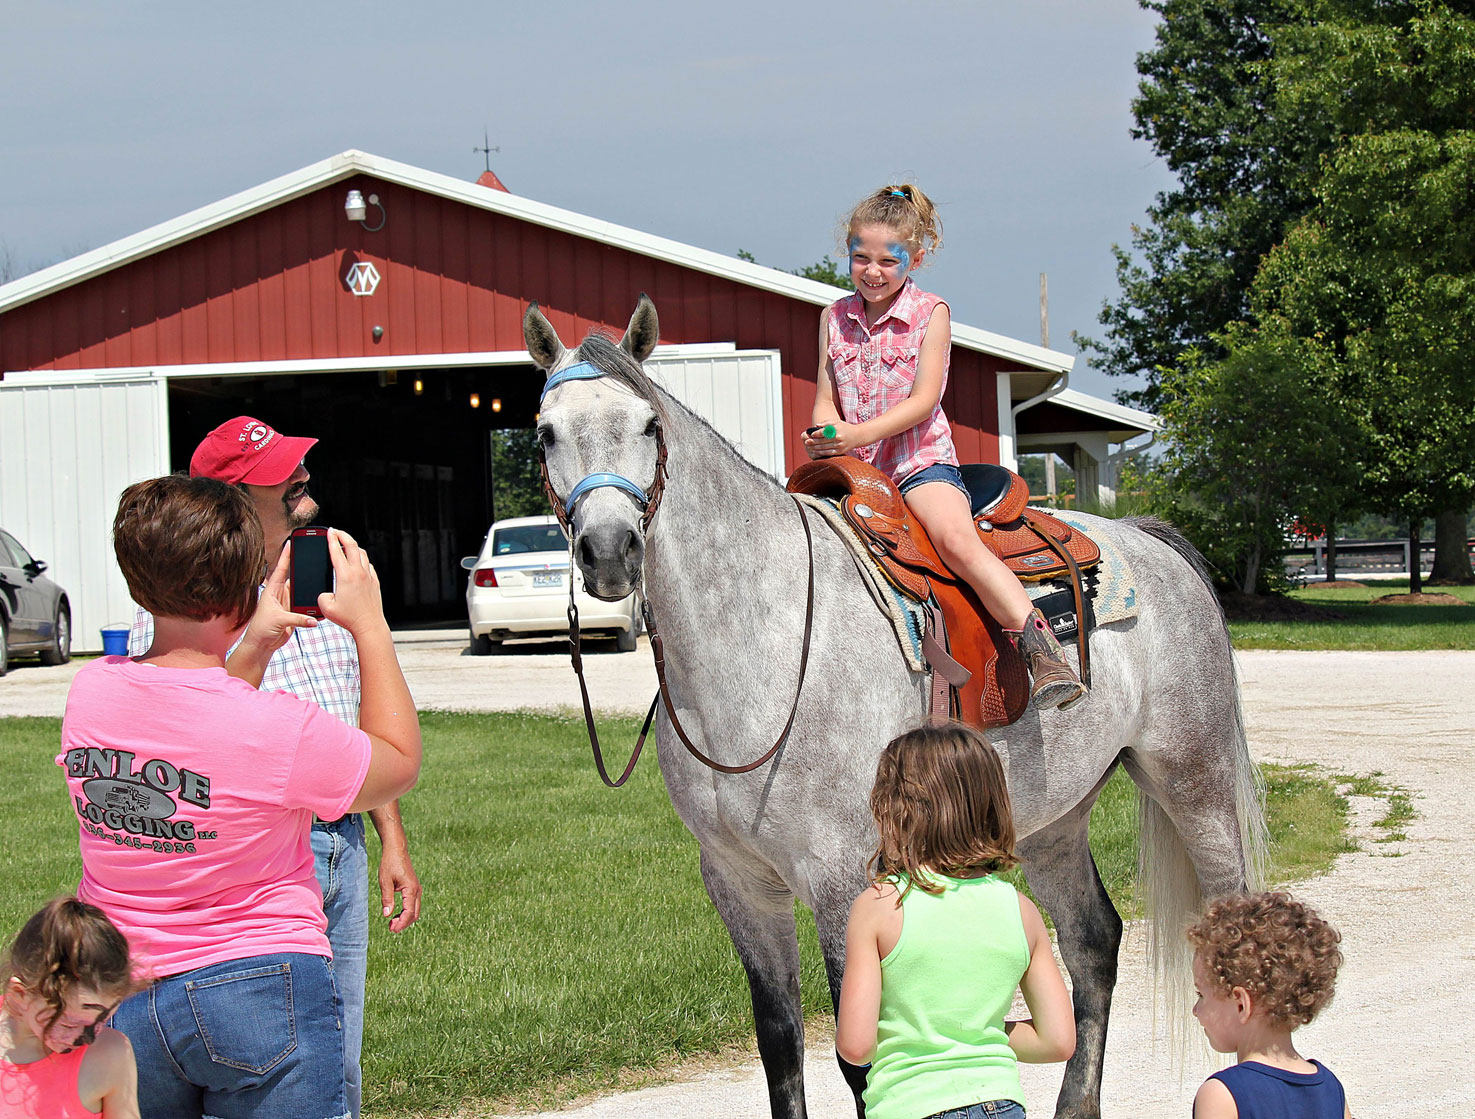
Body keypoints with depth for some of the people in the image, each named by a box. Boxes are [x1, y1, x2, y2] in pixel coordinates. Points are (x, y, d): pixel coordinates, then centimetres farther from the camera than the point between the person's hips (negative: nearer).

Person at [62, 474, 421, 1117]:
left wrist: (253, 648, 12)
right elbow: (399, 765, 0)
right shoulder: (280, 728, -21)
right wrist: (370, 624, 3)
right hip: (258, 993, -5)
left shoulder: (88, 692, -5)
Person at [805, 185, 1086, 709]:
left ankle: (1046, 655, -33)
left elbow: (923, 400, -8)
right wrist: (827, 437, -13)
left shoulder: (930, 312, 0)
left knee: (956, 537, -30)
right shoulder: (834, 318, 12)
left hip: (919, 460, -5)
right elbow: (826, 398, 12)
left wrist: (861, 433, -22)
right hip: (851, 469, 5)